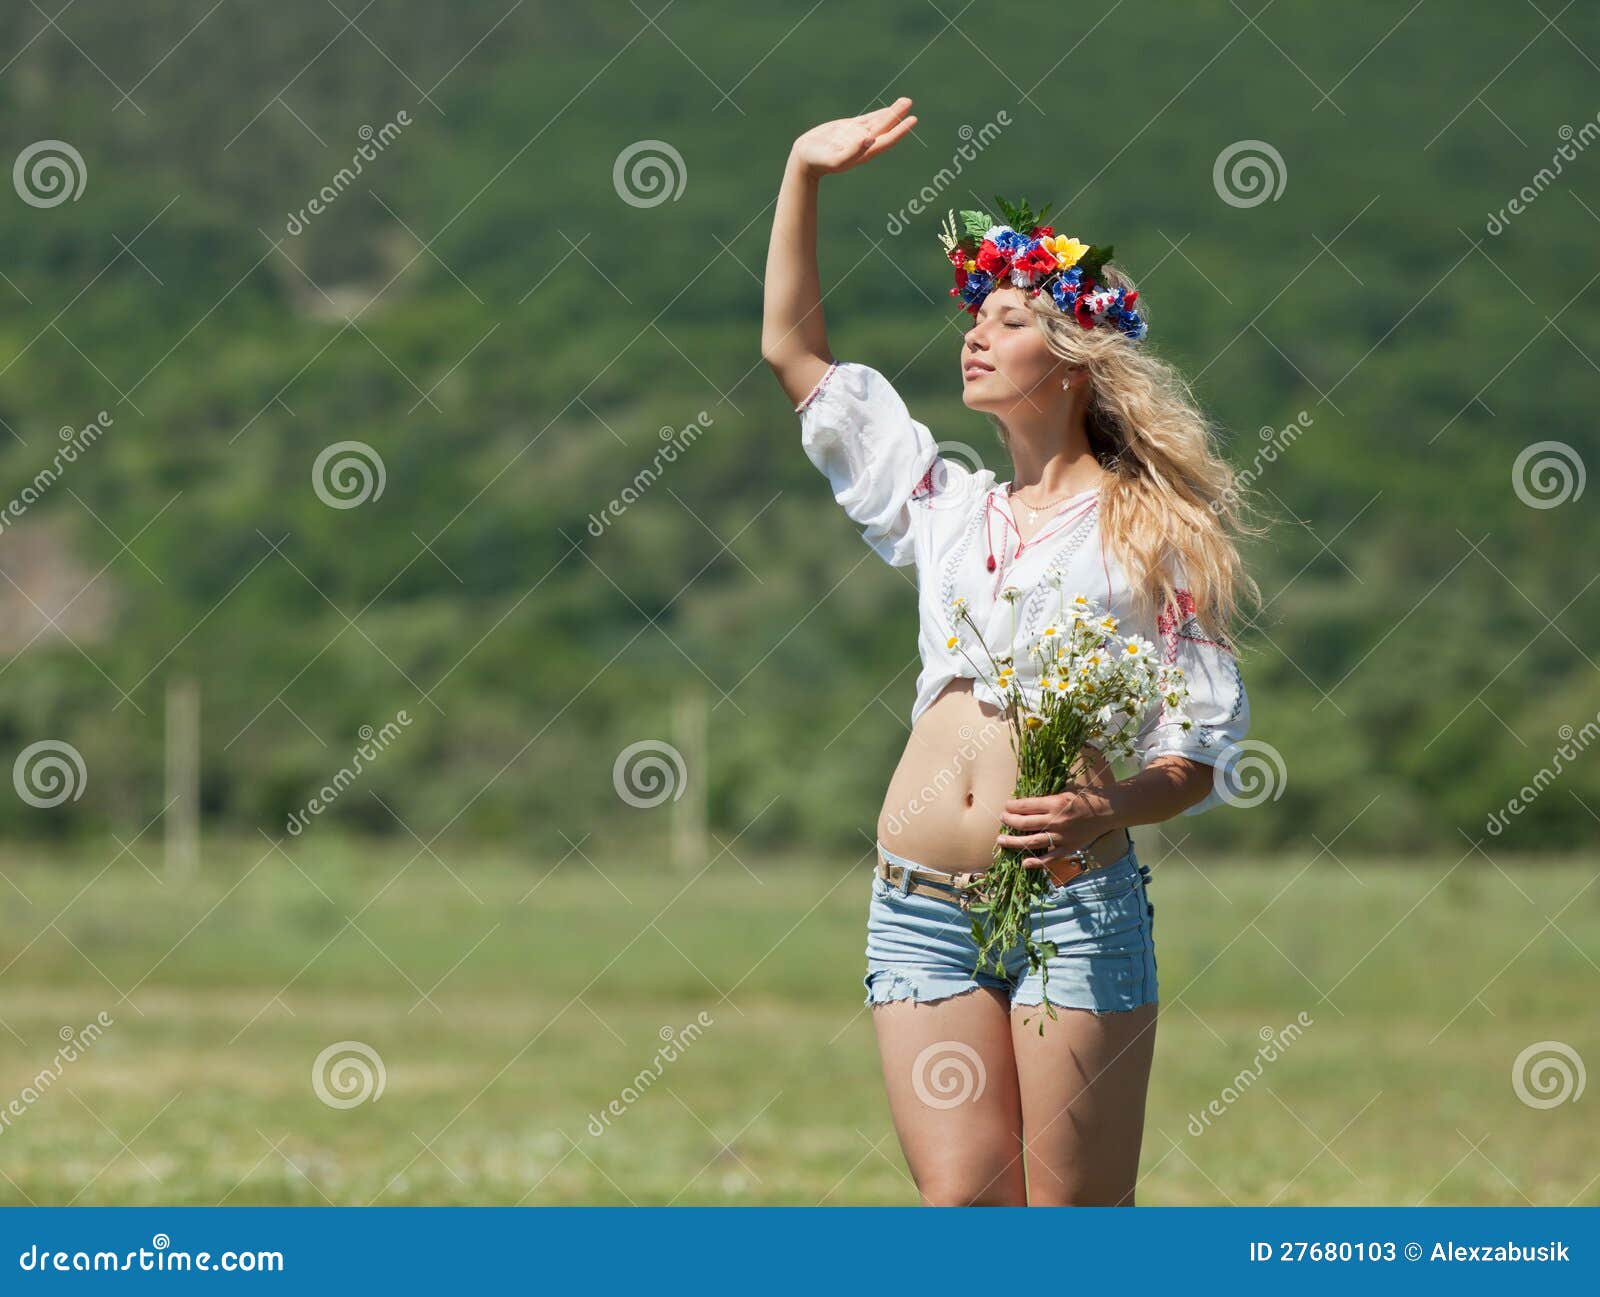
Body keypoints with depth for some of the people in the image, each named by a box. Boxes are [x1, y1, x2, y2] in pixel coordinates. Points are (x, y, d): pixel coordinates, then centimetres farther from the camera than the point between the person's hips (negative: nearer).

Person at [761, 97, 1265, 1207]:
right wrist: (805, 175, 16)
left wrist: (1110, 810, -20)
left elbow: (1201, 751, 0)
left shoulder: (1151, 531, 3)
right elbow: (794, 350, 21)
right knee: (960, 1204, -3)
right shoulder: (944, 501, 17)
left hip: (1077, 900, -4)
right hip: (922, 906, 4)